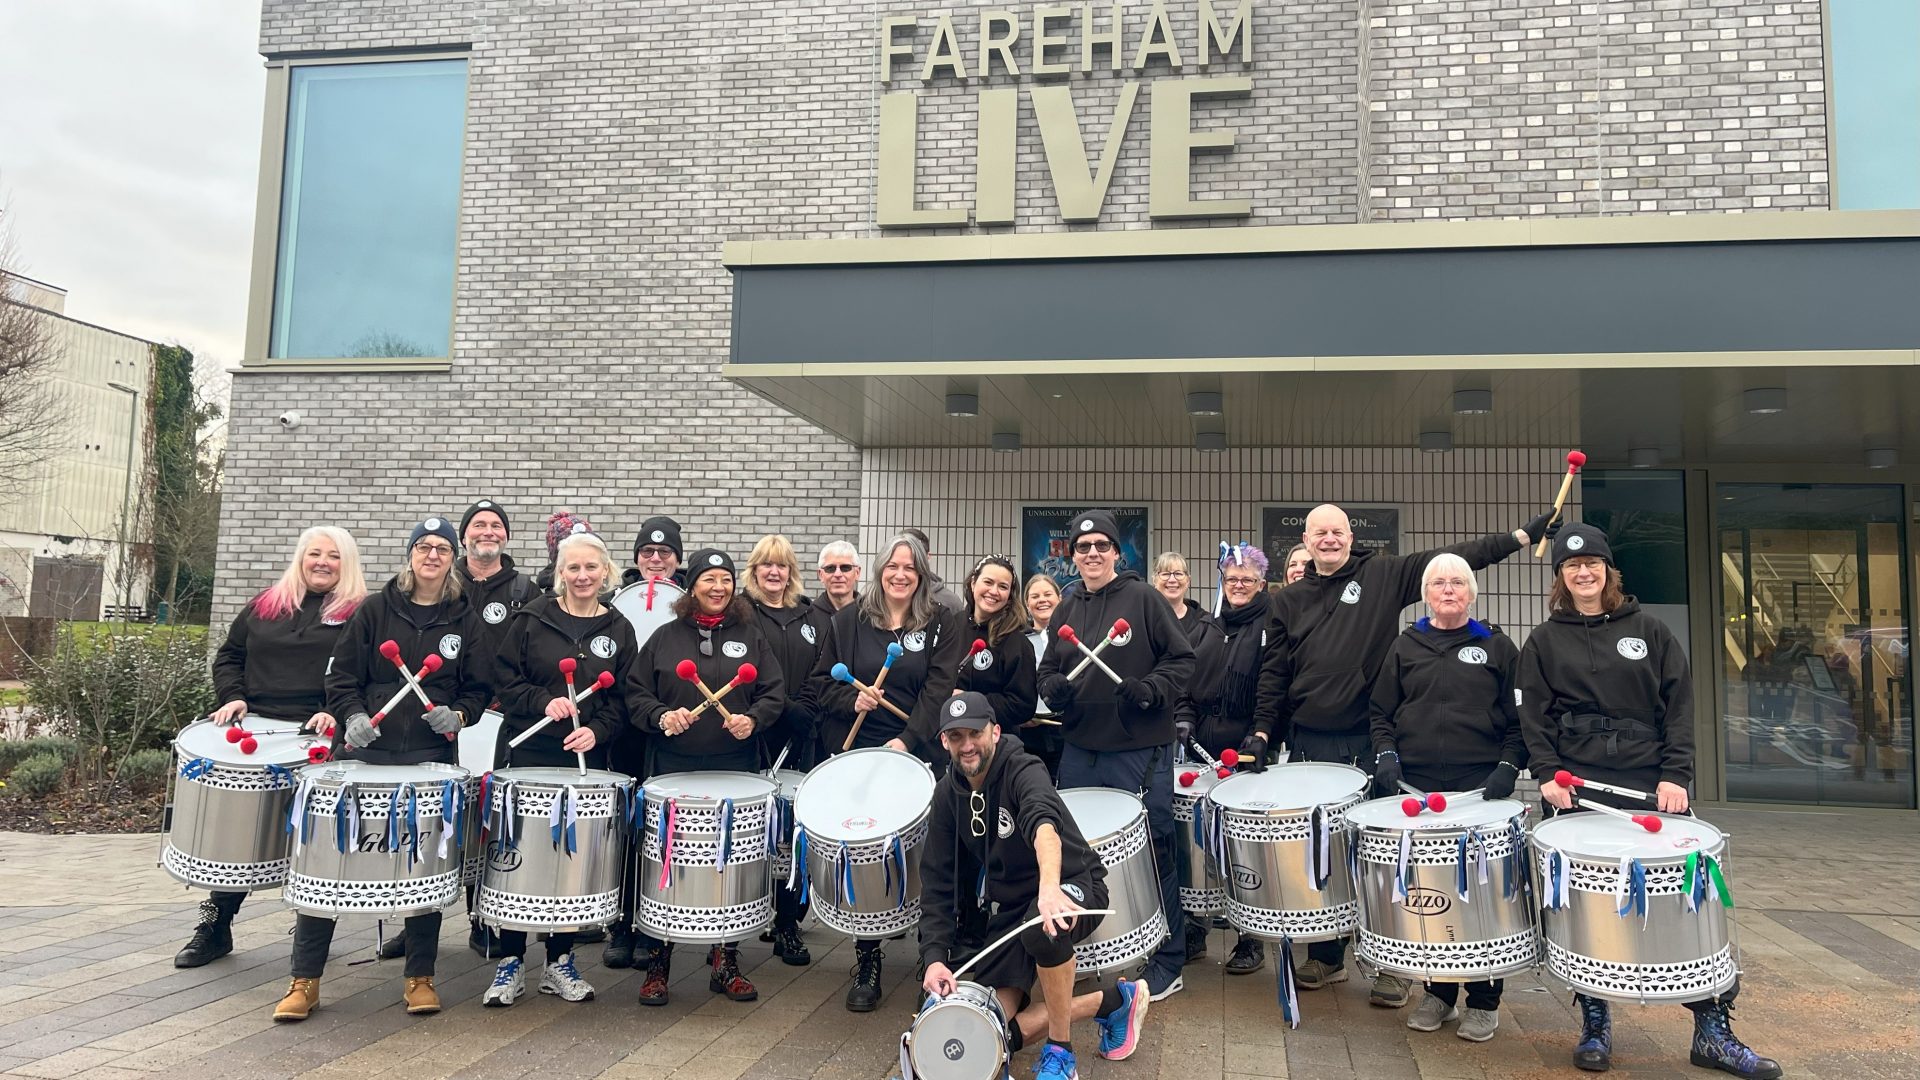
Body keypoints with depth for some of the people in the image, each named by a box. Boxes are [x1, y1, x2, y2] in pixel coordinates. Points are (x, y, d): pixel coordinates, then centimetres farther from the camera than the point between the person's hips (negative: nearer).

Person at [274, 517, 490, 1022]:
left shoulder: (466, 621, 6)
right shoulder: (375, 609, 5)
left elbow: (479, 689, 10)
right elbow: (341, 675, 4)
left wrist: (457, 714, -9)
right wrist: (352, 716, -12)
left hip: (431, 756, 0)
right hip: (364, 749, 0)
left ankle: (421, 978, 16)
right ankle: (305, 980, 9)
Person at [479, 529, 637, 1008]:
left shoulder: (618, 631, 6)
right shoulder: (531, 619, 1)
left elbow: (622, 699, 6)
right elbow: (504, 680, -1)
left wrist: (596, 731, -10)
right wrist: (544, 702, -16)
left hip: (586, 760, 2)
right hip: (527, 753, -1)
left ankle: (560, 962, 18)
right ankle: (510, 964, 12)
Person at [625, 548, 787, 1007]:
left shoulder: (751, 637, 8)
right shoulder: (665, 638, 7)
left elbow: (775, 693, 6)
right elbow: (636, 695, 5)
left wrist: (754, 719, -11)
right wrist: (661, 716, -13)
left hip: (735, 770, 1)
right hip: (673, 769, -1)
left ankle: (726, 961, 18)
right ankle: (657, 963, 14)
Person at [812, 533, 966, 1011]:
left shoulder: (944, 625, 4)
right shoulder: (849, 620, 9)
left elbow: (938, 690, -6)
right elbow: (822, 681, 10)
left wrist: (907, 739, -17)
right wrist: (851, 698, -11)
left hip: (920, 753, -1)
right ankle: (867, 964, 12)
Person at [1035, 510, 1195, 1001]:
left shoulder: (1144, 599, -4)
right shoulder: (1066, 610, 12)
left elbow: (1182, 659, -4)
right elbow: (1048, 669, 18)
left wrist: (1150, 690, -19)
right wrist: (1054, 688, -4)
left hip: (1140, 750, -5)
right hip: (1080, 748, 6)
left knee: (1152, 851, 0)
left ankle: (1168, 961, 14)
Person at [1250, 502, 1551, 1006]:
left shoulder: (1384, 576, 4)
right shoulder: (1288, 601, 10)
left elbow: (1455, 557, -2)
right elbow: (1274, 674, 11)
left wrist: (1524, 533, -7)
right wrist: (1262, 732, 3)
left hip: (1370, 741, -2)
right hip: (1311, 743, 2)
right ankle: (1325, 955, 24)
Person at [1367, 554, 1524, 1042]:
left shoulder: (1497, 648, 8)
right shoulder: (1406, 647, 13)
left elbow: (1520, 717, 6)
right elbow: (1379, 711, 13)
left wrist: (1507, 767, -7)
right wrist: (1386, 755, -2)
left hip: (1480, 786, -2)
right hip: (1416, 787, 2)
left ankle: (1483, 1001, 11)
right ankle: (1438, 993, 17)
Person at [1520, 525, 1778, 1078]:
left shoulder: (1650, 632, 9)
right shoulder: (1544, 642, 8)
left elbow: (1679, 706, 4)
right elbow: (1534, 717, 3)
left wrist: (1675, 776, -7)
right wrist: (1548, 775, -10)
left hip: (1651, 785, 1)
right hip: (1576, 789, -1)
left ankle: (1714, 1032, 10)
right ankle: (1595, 1026, 14)